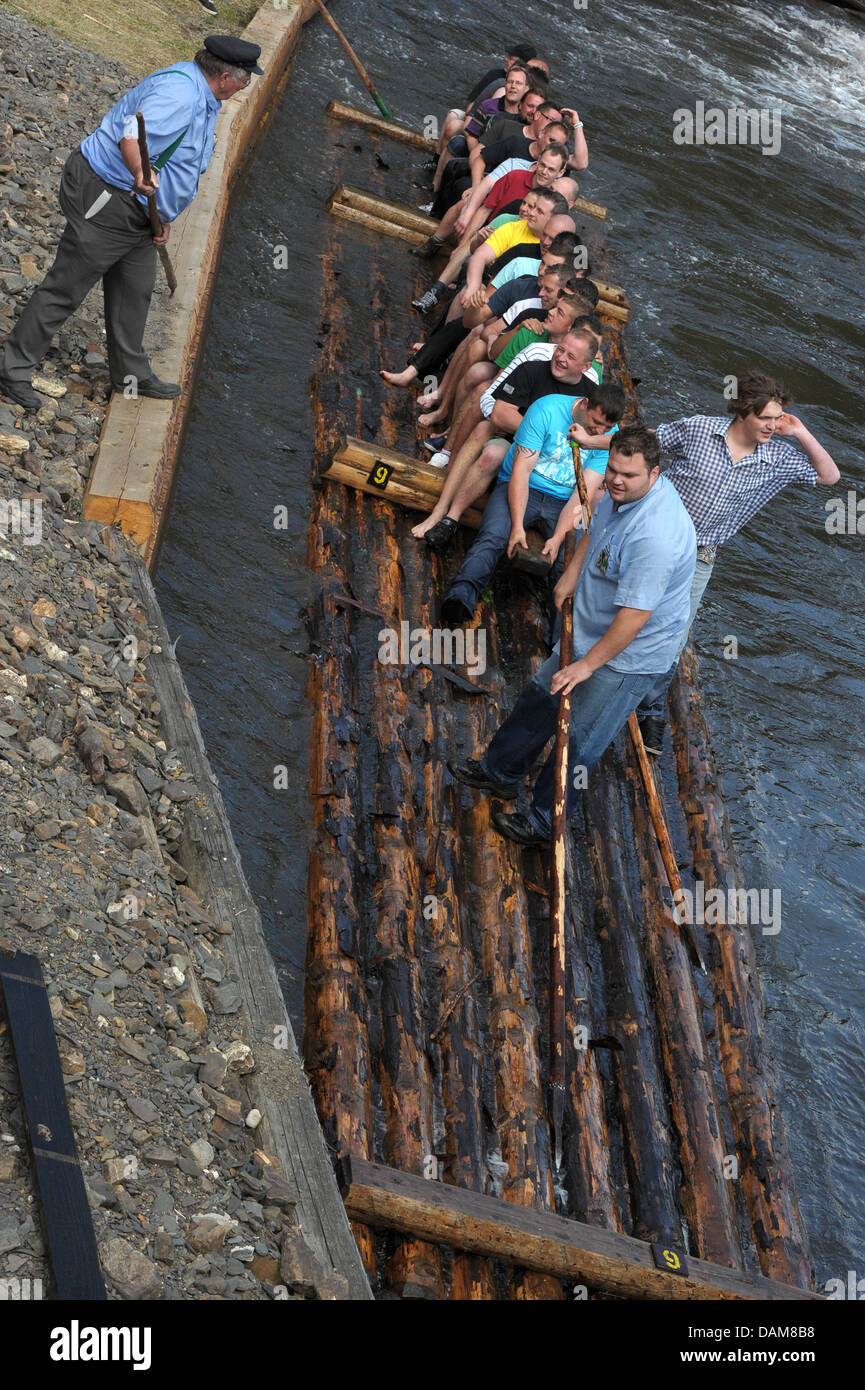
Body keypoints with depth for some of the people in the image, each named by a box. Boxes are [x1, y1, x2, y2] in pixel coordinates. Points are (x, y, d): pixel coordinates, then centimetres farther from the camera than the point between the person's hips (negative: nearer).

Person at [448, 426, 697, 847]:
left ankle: (543, 824, 23)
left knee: (576, 739, 4)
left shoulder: (656, 533, -36)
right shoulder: (622, 491, -6)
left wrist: (587, 664, -28)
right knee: (540, 696, 23)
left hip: (629, 654, -9)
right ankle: (500, 772, 44)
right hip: (590, 630, 10)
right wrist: (571, 574, 7)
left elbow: (635, 616, -34)